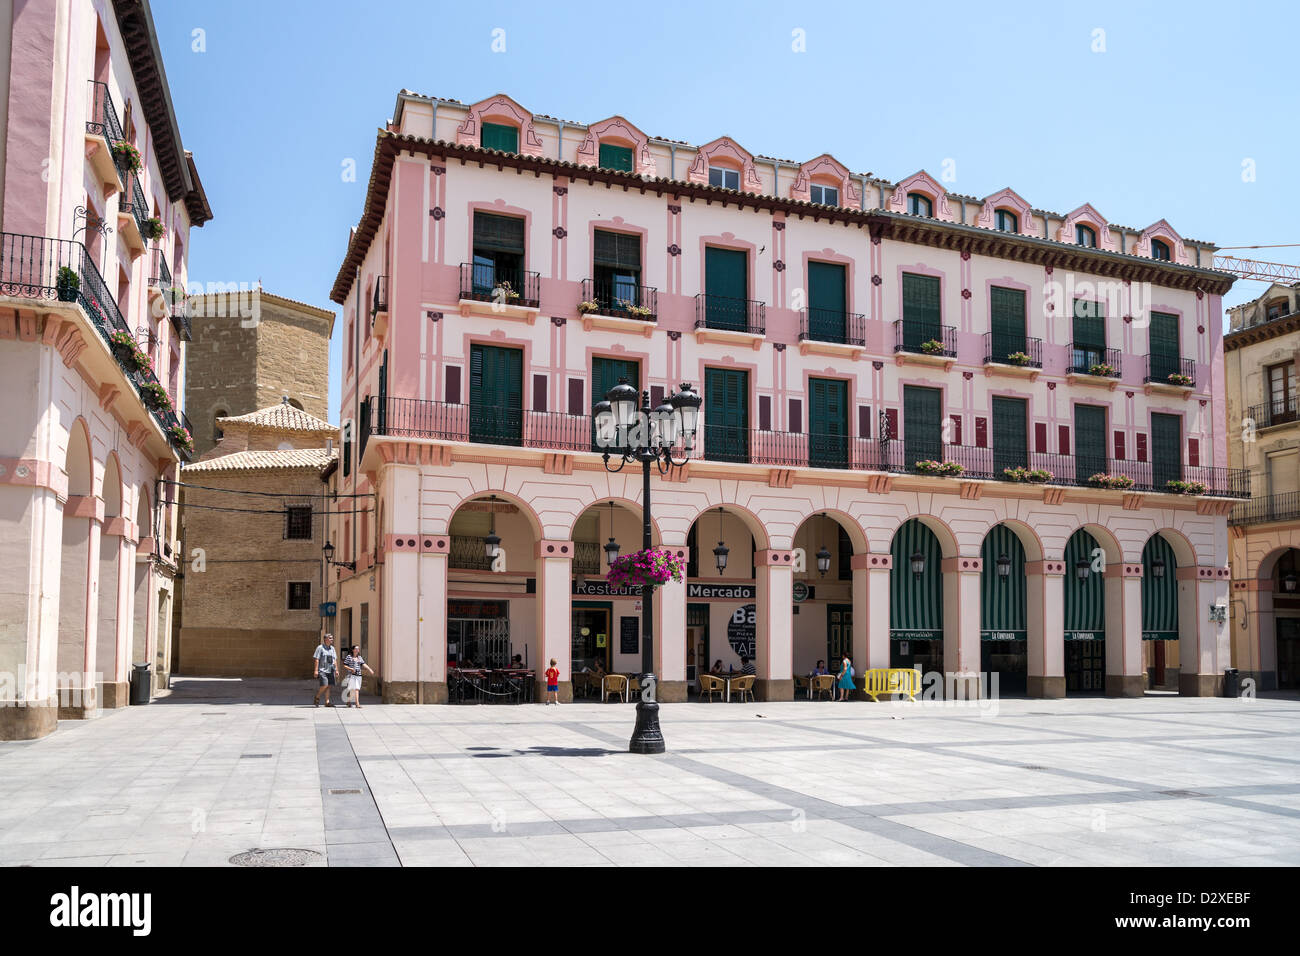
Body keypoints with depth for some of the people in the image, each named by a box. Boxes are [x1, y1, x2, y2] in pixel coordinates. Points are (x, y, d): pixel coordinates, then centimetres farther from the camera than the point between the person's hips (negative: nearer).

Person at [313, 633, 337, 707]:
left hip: (330, 671, 6)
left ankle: (327, 702, 3)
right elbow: (316, 659, -8)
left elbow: (335, 660, 19)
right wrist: (316, 670, -15)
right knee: (324, 685, -16)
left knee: (329, 686, 1)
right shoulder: (320, 648, -3)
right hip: (322, 670, -6)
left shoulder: (332, 648, 16)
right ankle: (317, 697, 8)